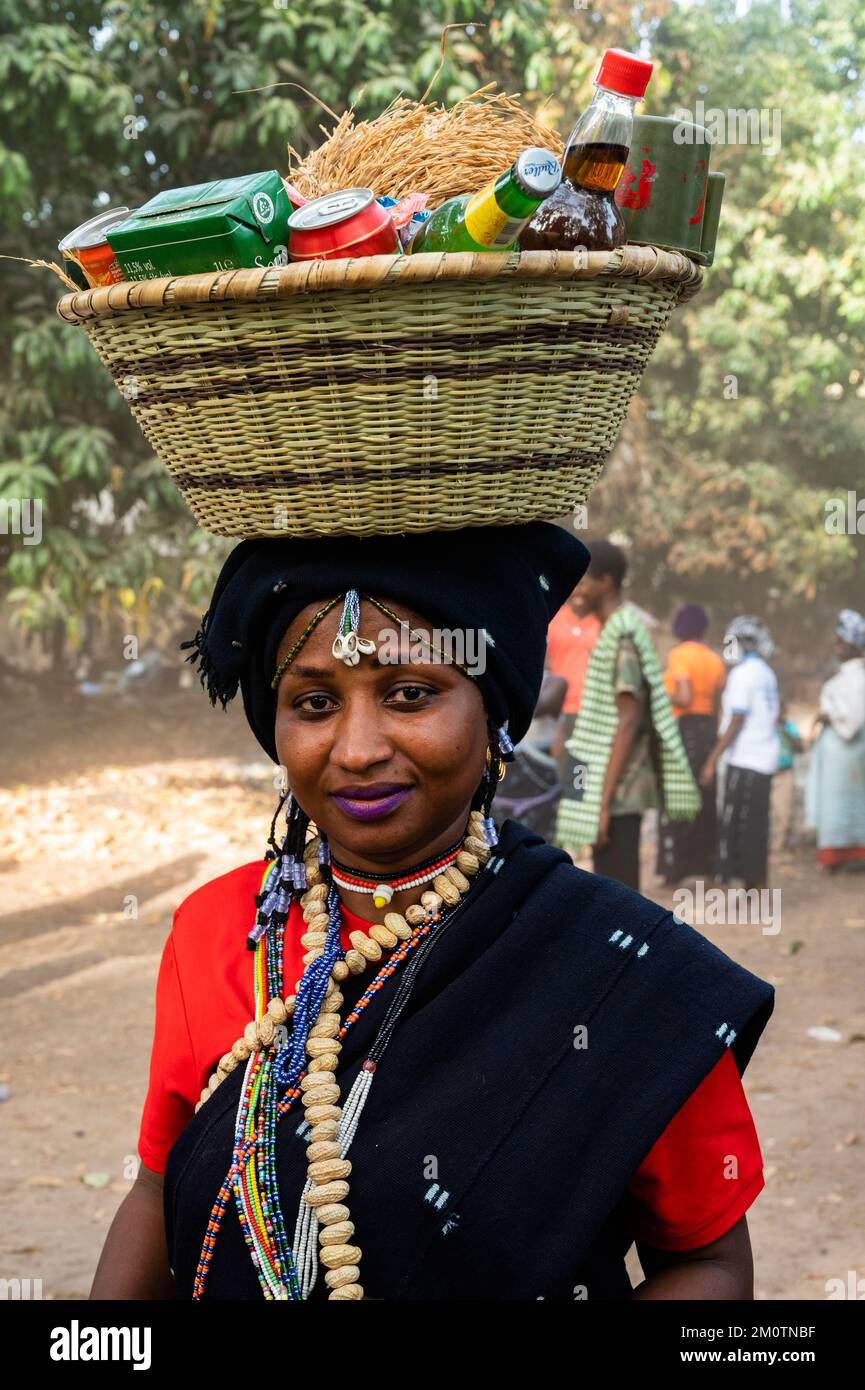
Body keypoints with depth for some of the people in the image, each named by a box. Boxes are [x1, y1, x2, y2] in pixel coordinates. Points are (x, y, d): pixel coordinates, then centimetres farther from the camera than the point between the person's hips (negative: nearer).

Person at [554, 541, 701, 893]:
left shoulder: (621, 637, -15)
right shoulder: (616, 630, 14)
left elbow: (628, 723, -20)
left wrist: (604, 801, -21)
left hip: (616, 794, -9)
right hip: (614, 789, 9)